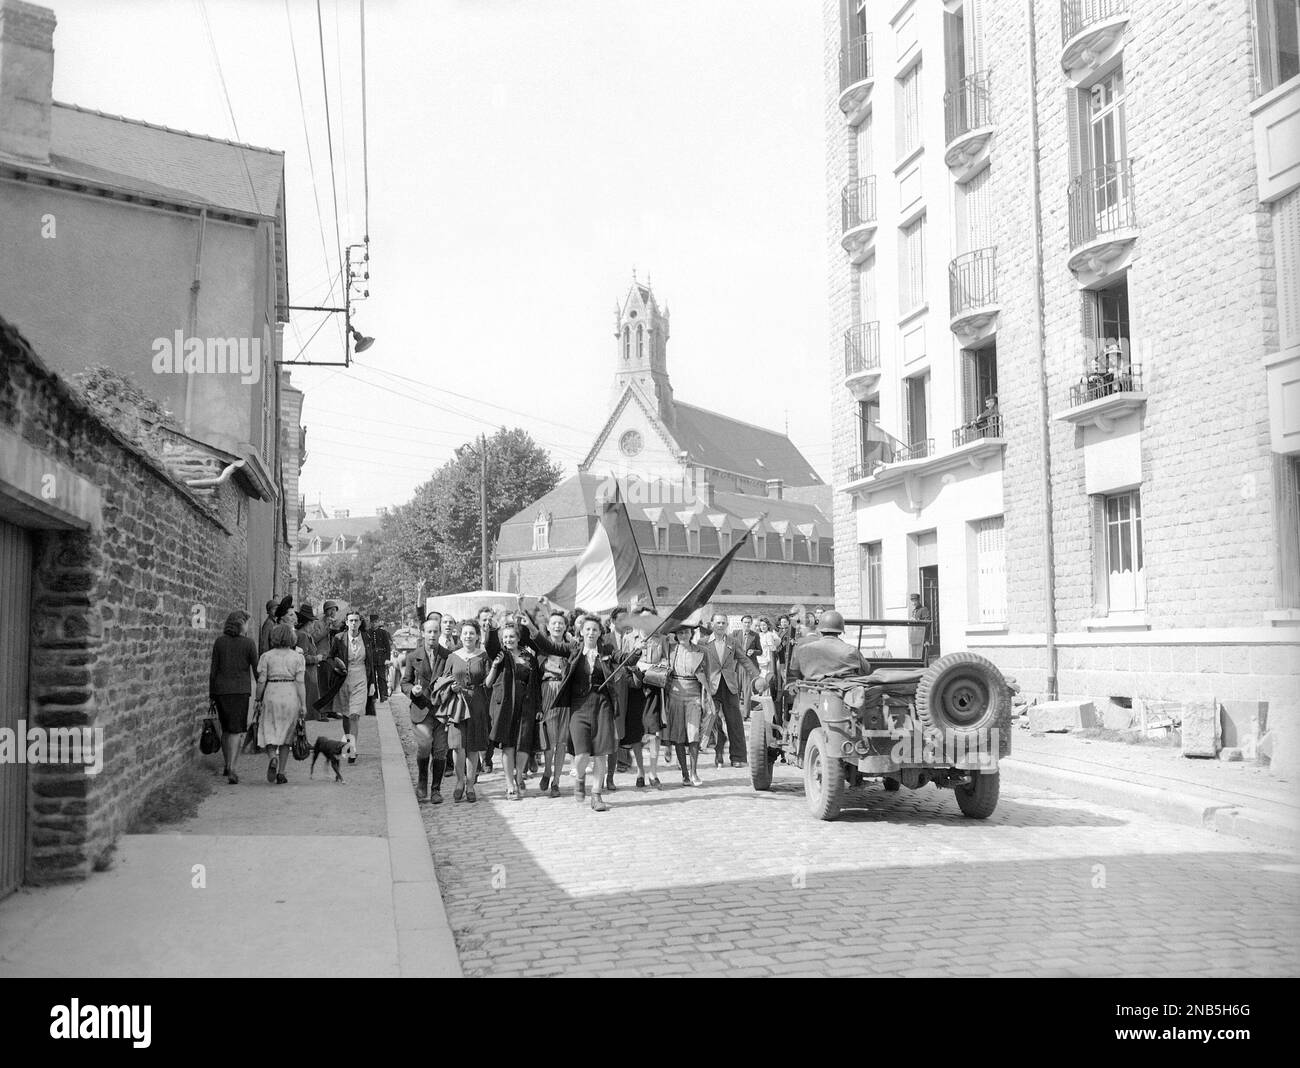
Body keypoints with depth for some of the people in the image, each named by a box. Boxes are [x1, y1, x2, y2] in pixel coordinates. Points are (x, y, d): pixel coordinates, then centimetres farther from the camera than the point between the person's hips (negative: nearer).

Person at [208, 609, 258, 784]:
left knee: (226, 729, 16)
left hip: (221, 689, 4)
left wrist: (211, 694, 11)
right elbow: (256, 670, -1)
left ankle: (228, 766, 26)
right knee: (236, 730, -3)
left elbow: (213, 669, 5)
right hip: (240, 690, -4)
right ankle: (231, 769, -16)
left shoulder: (219, 641, 4)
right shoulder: (248, 643, -4)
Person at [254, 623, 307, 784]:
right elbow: (300, 682, -3)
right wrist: (303, 705, -1)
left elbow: (261, 681, -1)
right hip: (291, 697, 1)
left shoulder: (266, 656, 1)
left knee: (269, 732, 8)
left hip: (271, 694, -1)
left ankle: (273, 757, -22)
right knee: (286, 734, 10)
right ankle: (281, 772, 11)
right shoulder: (298, 657, 1)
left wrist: (258, 700, 10)